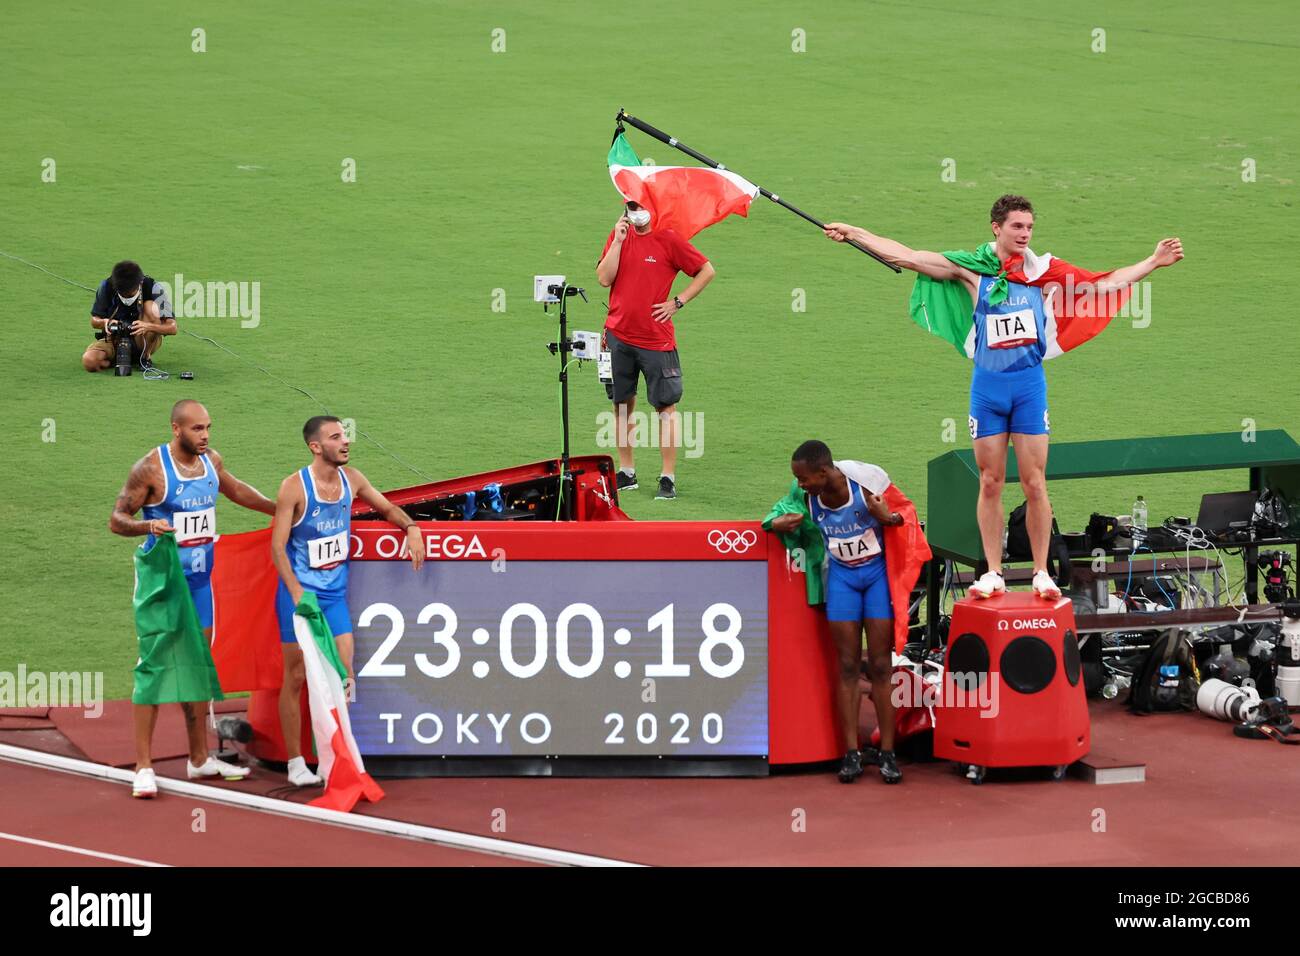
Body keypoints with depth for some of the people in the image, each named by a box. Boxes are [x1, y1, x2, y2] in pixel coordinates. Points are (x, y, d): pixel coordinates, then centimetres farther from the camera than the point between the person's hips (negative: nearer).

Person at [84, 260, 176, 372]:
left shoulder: (153, 288, -18)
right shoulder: (106, 287, -13)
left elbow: (172, 328, -21)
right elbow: (94, 321, 0)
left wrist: (148, 326, -40)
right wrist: (105, 322, -25)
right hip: (114, 340, 1)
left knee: (151, 308, -29)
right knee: (89, 361, -29)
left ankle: (146, 357, -13)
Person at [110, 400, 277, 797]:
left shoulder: (211, 461, 5)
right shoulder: (151, 468, -14)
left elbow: (234, 489, 26)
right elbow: (117, 519, -11)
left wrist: (281, 509, 27)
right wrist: (148, 525, -31)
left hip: (199, 580, 7)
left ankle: (199, 759, 23)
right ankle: (143, 767, -5)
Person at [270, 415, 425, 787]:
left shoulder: (351, 479, 2)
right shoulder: (294, 487, -14)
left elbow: (387, 508, 19)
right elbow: (278, 546, -13)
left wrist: (410, 526, -2)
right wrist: (297, 594, -21)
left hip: (335, 593, 5)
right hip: (300, 592, -5)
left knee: (344, 675, -3)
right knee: (296, 678, 2)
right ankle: (296, 765, 10)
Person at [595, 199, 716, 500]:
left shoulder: (669, 240, -5)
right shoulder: (619, 236, 7)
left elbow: (707, 271, -2)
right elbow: (604, 278, -2)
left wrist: (678, 302, -7)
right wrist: (618, 241, -9)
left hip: (656, 338, -4)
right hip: (618, 336, 4)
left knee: (665, 407, -2)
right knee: (622, 403, 10)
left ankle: (668, 478, 1)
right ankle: (626, 473, 20)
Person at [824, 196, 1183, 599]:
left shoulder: (1042, 270, 3)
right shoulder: (972, 268, 2)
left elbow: (1105, 283, 6)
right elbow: (905, 256, 4)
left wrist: (1153, 262, 0)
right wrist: (853, 233, 2)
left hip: (1029, 384, 0)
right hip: (987, 384, 0)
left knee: (1034, 484, -2)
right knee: (990, 483, 4)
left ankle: (1041, 573, 5)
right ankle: (993, 573, 10)